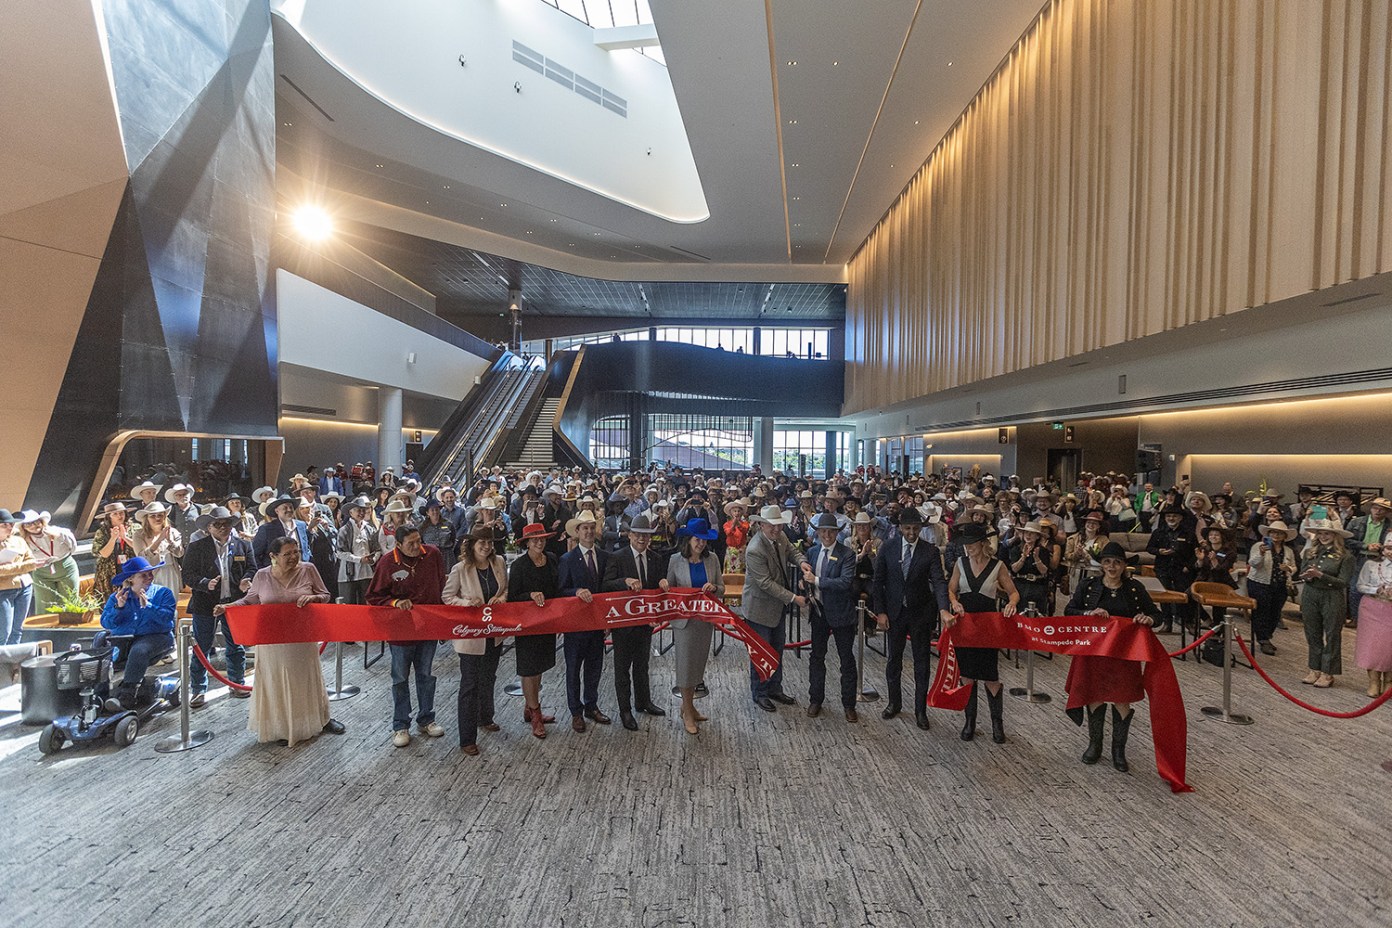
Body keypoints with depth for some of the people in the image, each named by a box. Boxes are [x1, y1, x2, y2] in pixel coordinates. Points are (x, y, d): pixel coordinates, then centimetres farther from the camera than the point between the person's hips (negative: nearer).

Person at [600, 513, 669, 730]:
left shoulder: (656, 559, 1)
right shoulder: (617, 557, -14)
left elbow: (660, 588, 6)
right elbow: (605, 586, -22)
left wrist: (664, 581, -18)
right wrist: (626, 581, -38)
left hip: (646, 619, 5)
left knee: (642, 664, 22)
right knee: (623, 667, 9)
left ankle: (643, 702, 39)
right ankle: (625, 710, 23)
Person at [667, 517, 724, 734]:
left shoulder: (712, 558, -2)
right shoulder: (676, 560, -7)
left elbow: (722, 588, 2)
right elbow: (669, 588, 1)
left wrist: (714, 587, -19)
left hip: (705, 617, 3)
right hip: (684, 618, -3)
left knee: (699, 662, 13)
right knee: (686, 663, 2)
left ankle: (688, 706, 31)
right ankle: (688, 713, 17)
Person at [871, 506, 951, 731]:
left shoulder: (930, 552, -8)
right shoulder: (887, 548, -6)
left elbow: (939, 582, -17)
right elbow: (878, 581, -1)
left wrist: (943, 609, -34)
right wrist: (880, 612, -6)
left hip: (921, 613, -1)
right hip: (894, 612, 1)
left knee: (921, 664, 8)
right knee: (893, 661, 14)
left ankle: (920, 710, 22)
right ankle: (893, 703, 32)